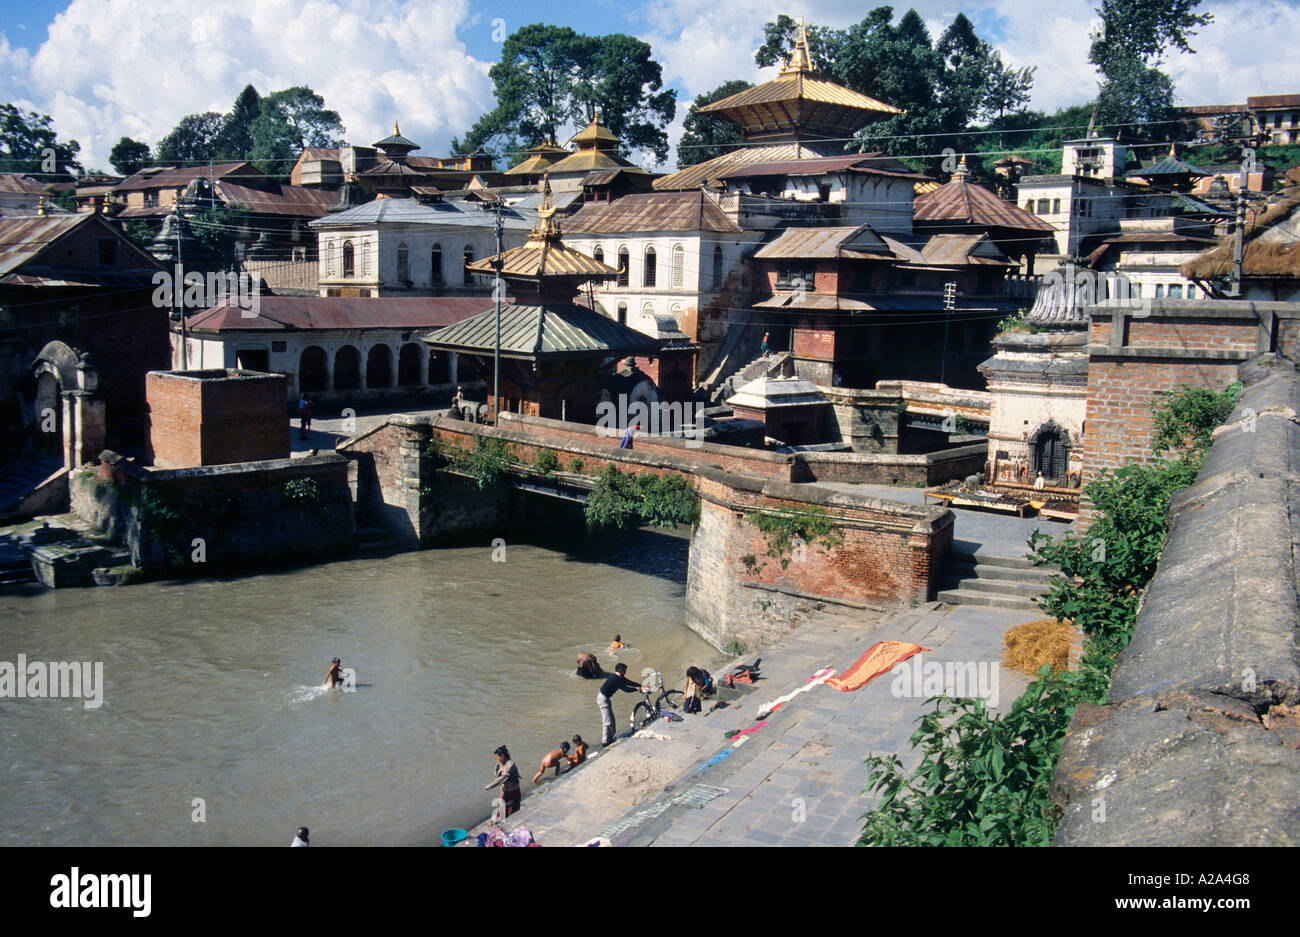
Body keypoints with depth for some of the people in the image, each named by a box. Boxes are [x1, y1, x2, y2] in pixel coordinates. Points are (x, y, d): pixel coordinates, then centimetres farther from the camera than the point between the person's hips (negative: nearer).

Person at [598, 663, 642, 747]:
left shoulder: (619, 678, 6)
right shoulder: (615, 679, -24)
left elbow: (629, 683, 12)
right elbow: (625, 688, -24)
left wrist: (642, 685, 8)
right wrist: (637, 689, -15)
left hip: (604, 697, 10)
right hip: (603, 698, -10)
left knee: (611, 719, 16)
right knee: (607, 721, -8)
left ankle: (610, 739, 25)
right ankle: (604, 742, -3)